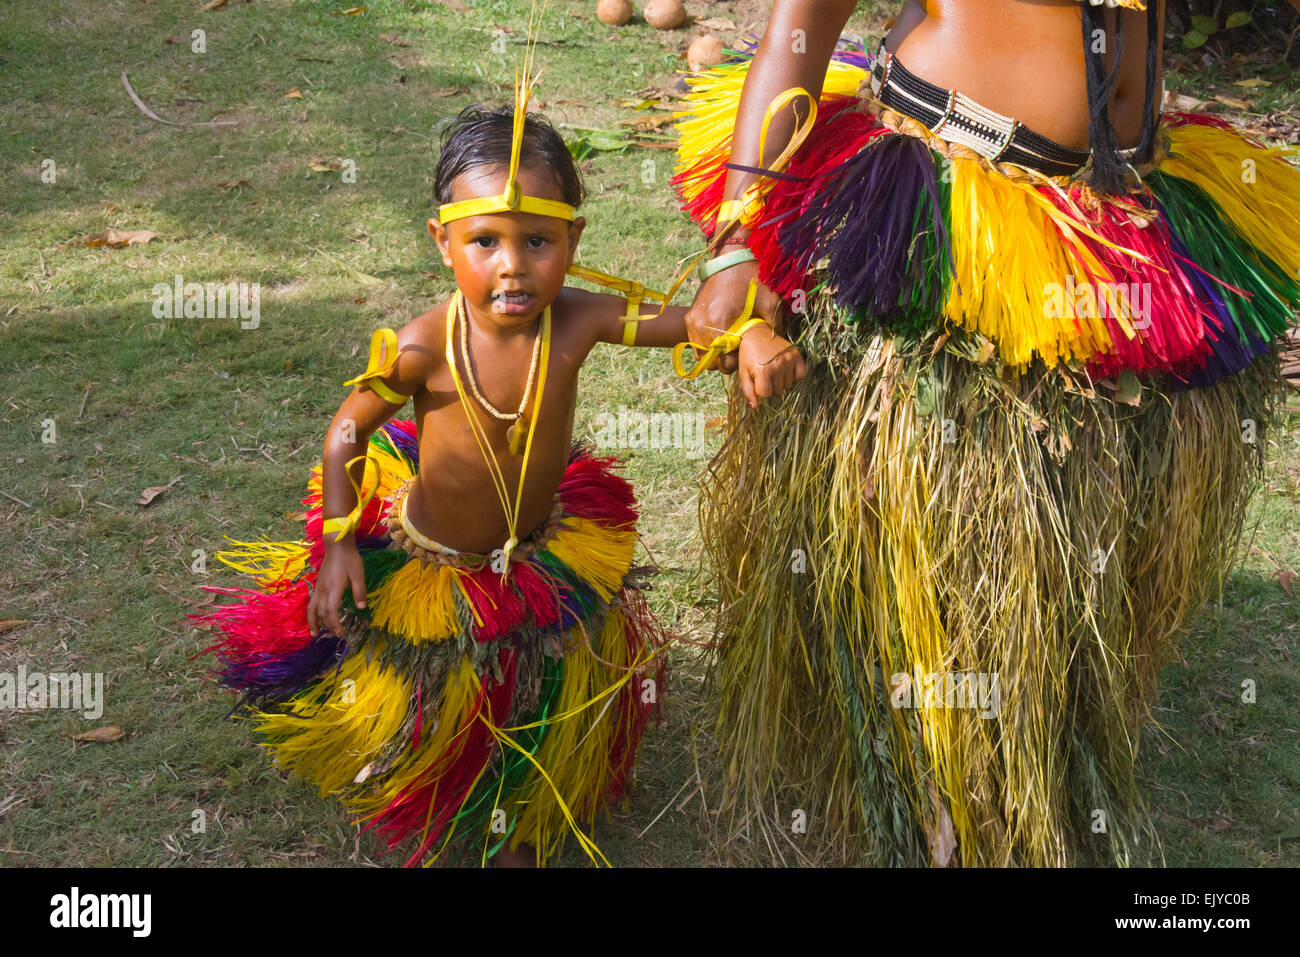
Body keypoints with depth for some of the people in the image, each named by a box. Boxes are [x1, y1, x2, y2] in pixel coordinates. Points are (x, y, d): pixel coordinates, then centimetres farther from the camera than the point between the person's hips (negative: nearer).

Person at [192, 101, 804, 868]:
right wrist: (338, 541, -18)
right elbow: (350, 427, -15)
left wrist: (752, 335, -41)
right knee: (423, 712, 21)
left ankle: (516, 835, 49)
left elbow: (692, 319, -20)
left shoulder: (576, 321, -26)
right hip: (424, 560, -2)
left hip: (545, 559, 2)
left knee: (536, 720, 20)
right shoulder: (423, 346, -29)